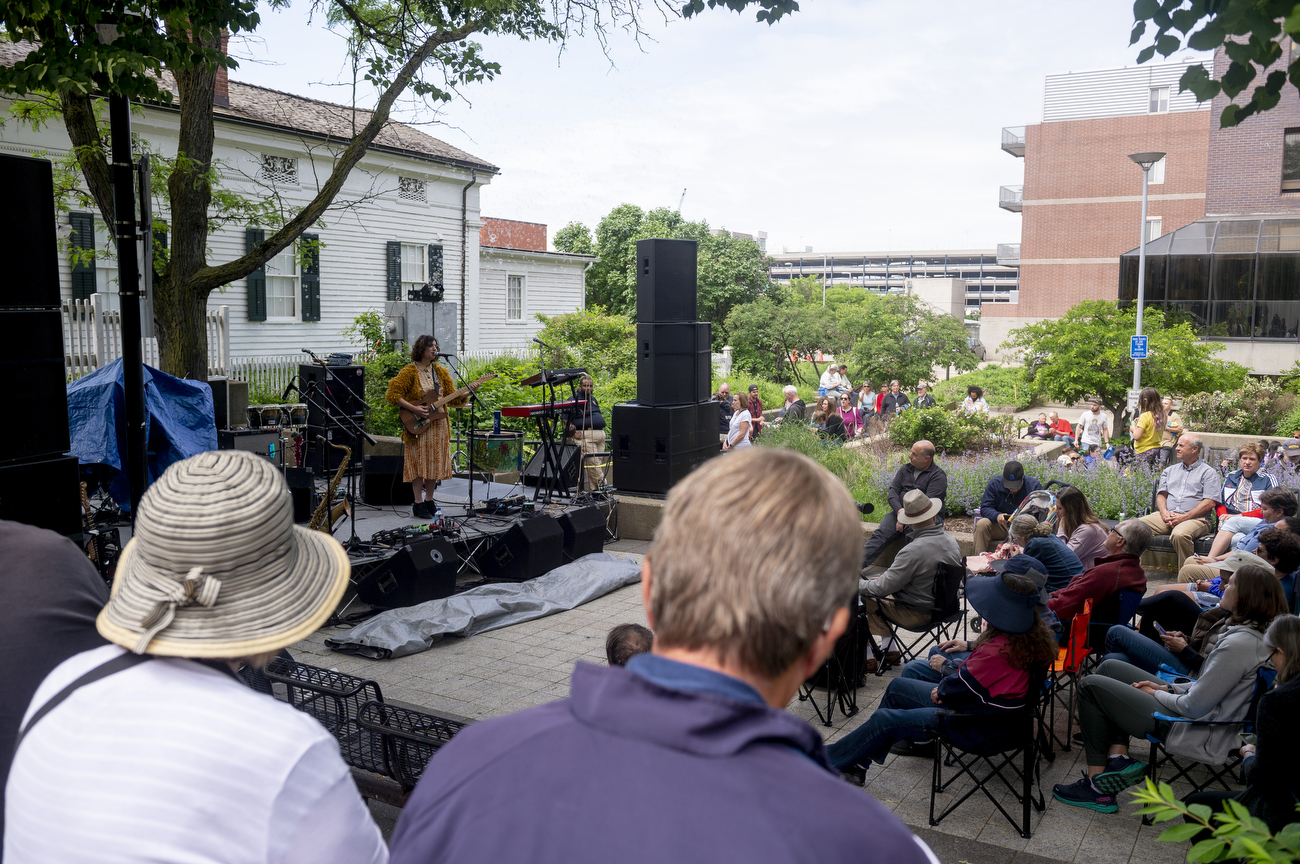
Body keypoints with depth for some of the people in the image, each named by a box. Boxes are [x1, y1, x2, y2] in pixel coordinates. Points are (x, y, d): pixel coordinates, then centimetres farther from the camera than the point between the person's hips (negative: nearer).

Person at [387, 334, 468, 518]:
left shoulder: (441, 371, 10)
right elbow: (393, 395, -9)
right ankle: (418, 505, 4)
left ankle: (429, 501, 18)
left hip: (438, 424, 5)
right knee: (419, 462, -2)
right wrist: (414, 409, -18)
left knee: (434, 462, 8)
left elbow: (452, 398, 11)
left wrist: (466, 393, -9)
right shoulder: (410, 371, -6)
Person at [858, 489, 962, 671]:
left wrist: (856, 585, -6)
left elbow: (884, 588, -24)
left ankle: (867, 656, 13)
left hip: (915, 615, -8)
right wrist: (886, 577, 12)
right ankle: (887, 645, 24)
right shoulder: (951, 542, -4)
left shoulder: (913, 551, -30)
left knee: (863, 597, 5)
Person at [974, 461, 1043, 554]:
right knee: (982, 524, -26)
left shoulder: (1034, 486, -5)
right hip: (1000, 526, 1)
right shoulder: (994, 483, -3)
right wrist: (997, 516, -28)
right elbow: (985, 508, -5)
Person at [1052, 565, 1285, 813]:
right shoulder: (1257, 633, 2)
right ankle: (1119, 757, 7)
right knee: (1110, 666, 16)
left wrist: (1156, 694, -8)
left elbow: (1195, 707, -25)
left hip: (1196, 735, -10)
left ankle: (1097, 785, 10)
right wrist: (1166, 688, 5)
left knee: (1091, 686, -1)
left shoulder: (1239, 645, -28)